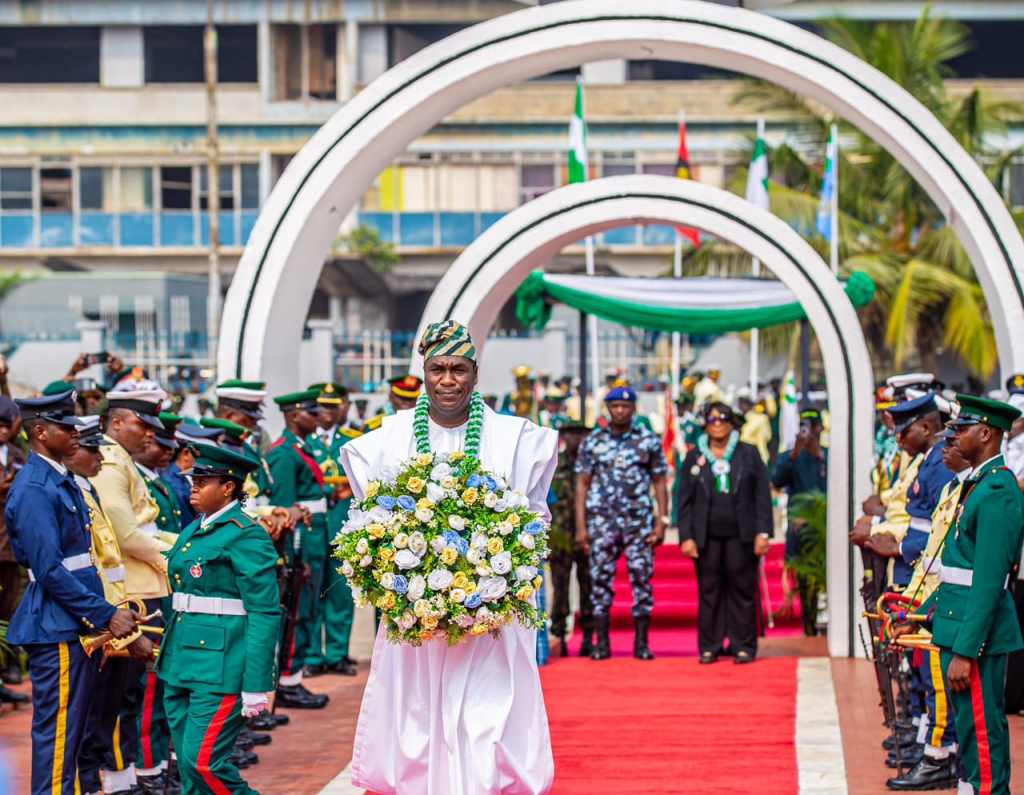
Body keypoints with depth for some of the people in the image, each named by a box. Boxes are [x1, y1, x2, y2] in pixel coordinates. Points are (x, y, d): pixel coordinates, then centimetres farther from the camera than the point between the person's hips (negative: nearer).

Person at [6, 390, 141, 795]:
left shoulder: (61, 481, 14)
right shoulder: (33, 490, -17)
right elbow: (50, 570, -21)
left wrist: (106, 613, 13)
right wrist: (106, 615, -20)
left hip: (77, 626, 10)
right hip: (56, 629, -10)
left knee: (69, 730, 15)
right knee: (57, 730, -5)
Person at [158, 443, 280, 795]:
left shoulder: (246, 536, -12)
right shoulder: (194, 531, 14)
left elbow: (265, 614, -15)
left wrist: (256, 686, -18)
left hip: (220, 666, -9)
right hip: (183, 661, 9)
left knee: (202, 762, -13)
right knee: (188, 766, 9)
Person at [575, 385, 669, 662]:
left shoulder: (649, 441, 5)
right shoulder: (593, 442, 7)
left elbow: (659, 483, 6)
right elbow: (582, 484, 7)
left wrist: (662, 521, -3)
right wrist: (581, 527, 0)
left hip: (639, 521, -1)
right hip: (602, 521, 1)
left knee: (642, 580, -3)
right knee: (601, 580, 0)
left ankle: (642, 643, 3)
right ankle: (602, 643, 5)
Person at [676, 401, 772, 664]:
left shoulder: (749, 454, 9)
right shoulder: (694, 458, 11)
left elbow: (763, 495, 5)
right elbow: (684, 501, 8)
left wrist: (763, 533, -4)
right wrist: (686, 537, -1)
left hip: (740, 535, -1)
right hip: (707, 537, 1)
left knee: (742, 591, 0)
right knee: (709, 592, 2)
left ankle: (743, 646, 6)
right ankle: (709, 647, 8)